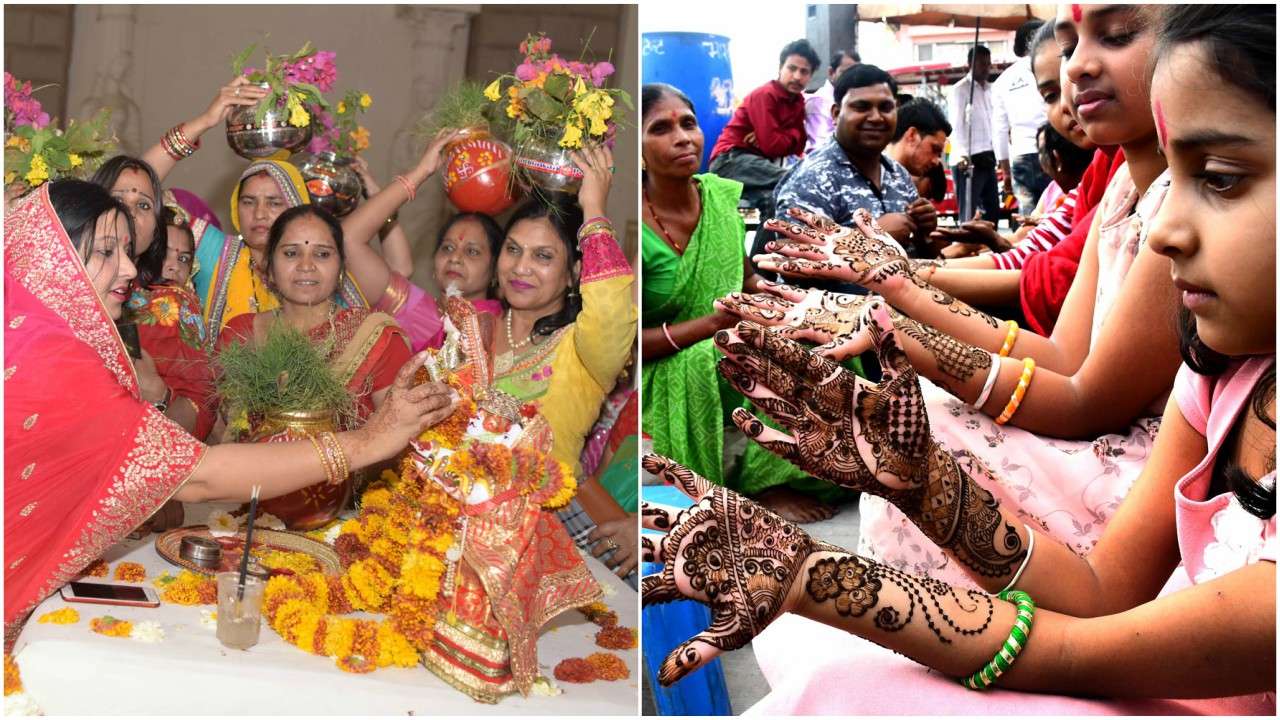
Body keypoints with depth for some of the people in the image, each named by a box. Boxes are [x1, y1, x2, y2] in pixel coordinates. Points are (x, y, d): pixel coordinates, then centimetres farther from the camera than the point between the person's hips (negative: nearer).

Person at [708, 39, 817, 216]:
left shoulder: (798, 100, 11)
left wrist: (767, 139, -13)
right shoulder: (764, 95, -11)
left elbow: (798, 145, 2)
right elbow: (773, 146, -20)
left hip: (758, 162, 7)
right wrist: (791, 135, -1)